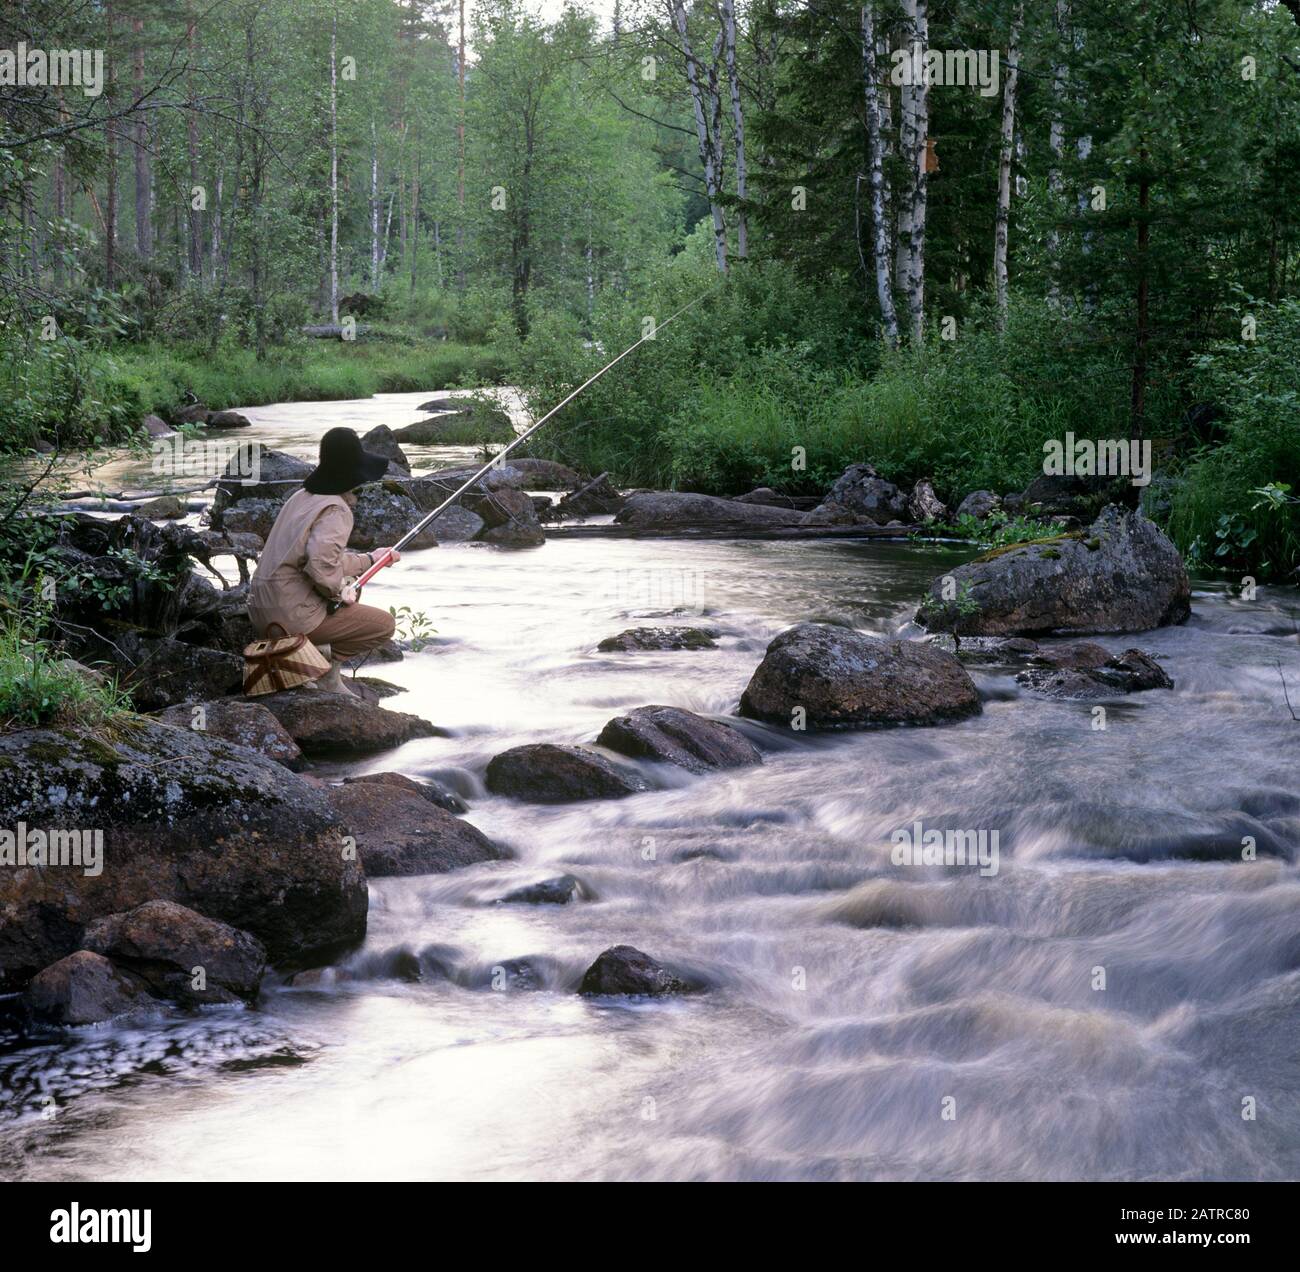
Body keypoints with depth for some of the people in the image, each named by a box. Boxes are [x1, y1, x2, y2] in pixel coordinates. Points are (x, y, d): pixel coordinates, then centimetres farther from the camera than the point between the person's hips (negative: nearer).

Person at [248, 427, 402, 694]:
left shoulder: (302, 497, 13)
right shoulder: (335, 511, -15)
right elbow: (322, 566, -29)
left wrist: (370, 559, 29)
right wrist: (337, 595, -11)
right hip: (292, 615, -9)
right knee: (384, 624, -1)